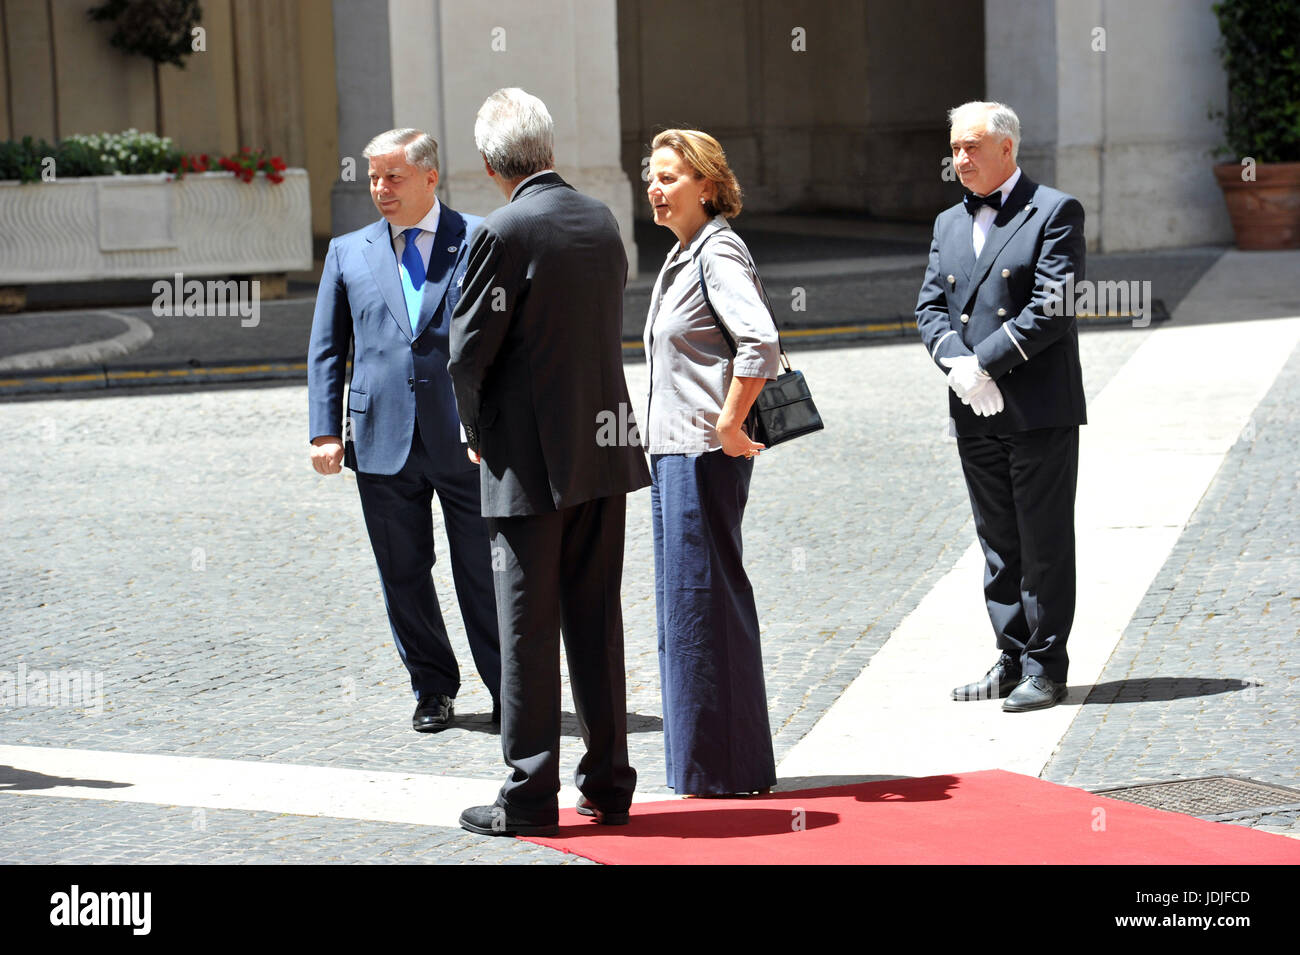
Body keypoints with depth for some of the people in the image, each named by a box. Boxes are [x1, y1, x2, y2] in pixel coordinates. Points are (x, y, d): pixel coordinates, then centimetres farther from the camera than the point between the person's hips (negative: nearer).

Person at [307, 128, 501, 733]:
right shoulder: (348, 252, 12)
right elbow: (326, 349, 13)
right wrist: (325, 431, 3)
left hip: (468, 437, -3)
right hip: (383, 440, 3)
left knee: (484, 573, 1)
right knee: (403, 574, 8)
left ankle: (509, 690, 11)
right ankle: (433, 690, 22)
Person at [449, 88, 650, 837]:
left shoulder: (505, 233, -14)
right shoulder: (602, 220, 6)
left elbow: (469, 352, -12)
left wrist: (481, 433, 4)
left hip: (531, 461, -6)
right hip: (606, 446, 6)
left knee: (528, 627, 0)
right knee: (598, 620, 12)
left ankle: (530, 796, 3)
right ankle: (609, 782, 17)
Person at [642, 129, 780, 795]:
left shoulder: (719, 254, -14)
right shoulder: (682, 256, 16)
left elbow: (759, 344, -27)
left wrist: (729, 424, -21)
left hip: (705, 453, -10)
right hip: (670, 449, 10)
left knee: (702, 601, -5)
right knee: (682, 603, 13)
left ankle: (725, 769, 2)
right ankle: (697, 763, 21)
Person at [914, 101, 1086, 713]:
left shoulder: (1055, 212, -4)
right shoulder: (948, 224, 16)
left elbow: (1053, 307, -14)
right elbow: (930, 307, 10)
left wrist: (984, 362, -17)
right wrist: (957, 363, -10)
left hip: (1039, 409, -6)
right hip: (975, 411, 6)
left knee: (1044, 543, -1)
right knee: (998, 543, 11)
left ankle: (1045, 668, 5)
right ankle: (1013, 660, 18)